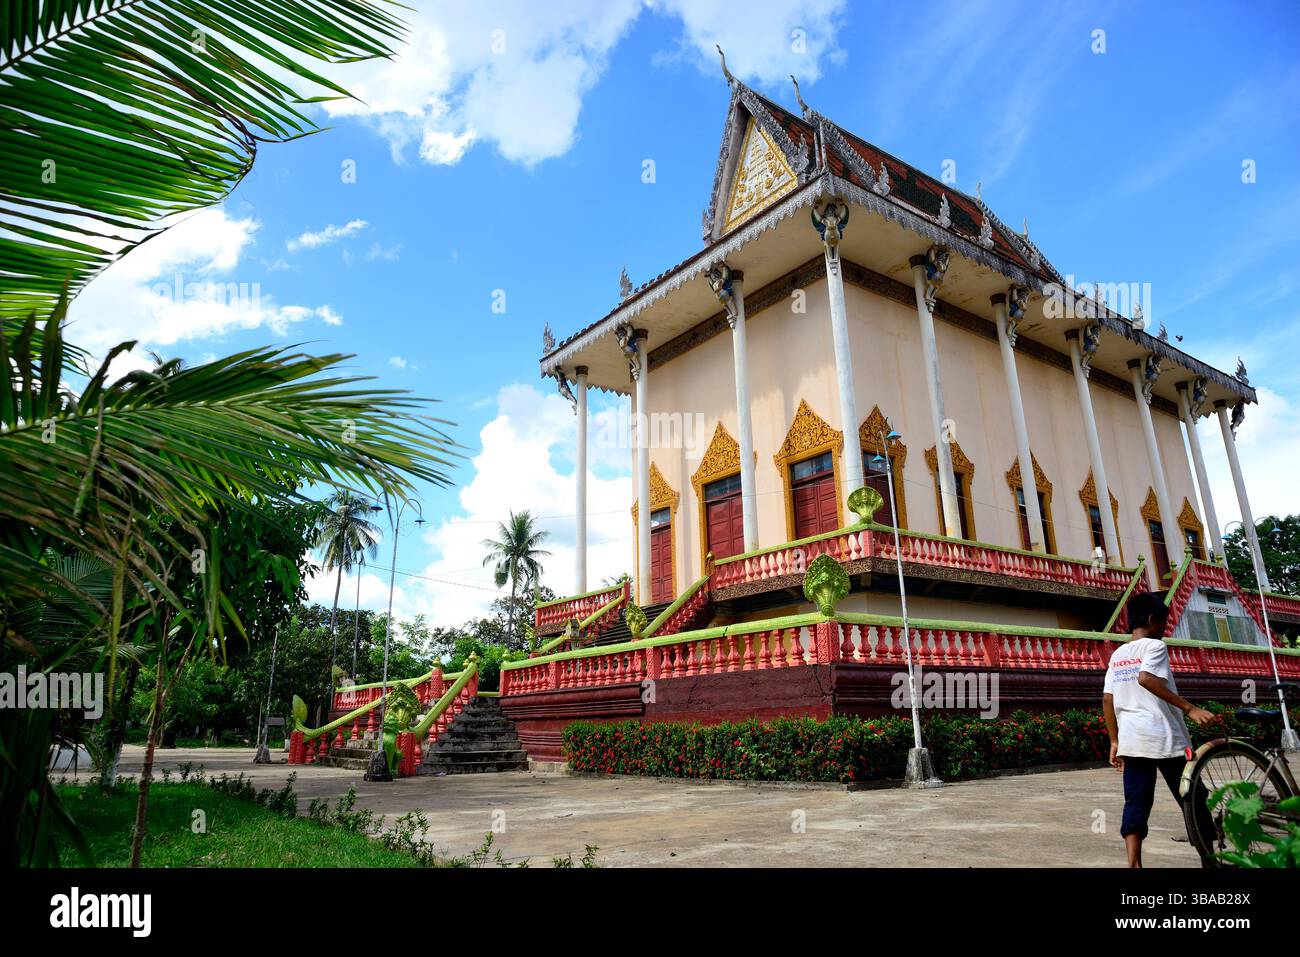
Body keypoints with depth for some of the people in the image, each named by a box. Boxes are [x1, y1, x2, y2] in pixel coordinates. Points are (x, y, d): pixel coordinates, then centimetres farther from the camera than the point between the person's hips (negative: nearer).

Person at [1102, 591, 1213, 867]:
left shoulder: (1117, 655, 14)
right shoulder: (1154, 645, -4)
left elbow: (1107, 700, 10)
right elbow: (1146, 678, -24)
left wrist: (1115, 741, 15)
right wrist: (1190, 708, -23)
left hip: (1131, 741, 6)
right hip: (1165, 739, -5)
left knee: (1136, 804, 4)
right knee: (1192, 800, 9)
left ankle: (1134, 863, -3)